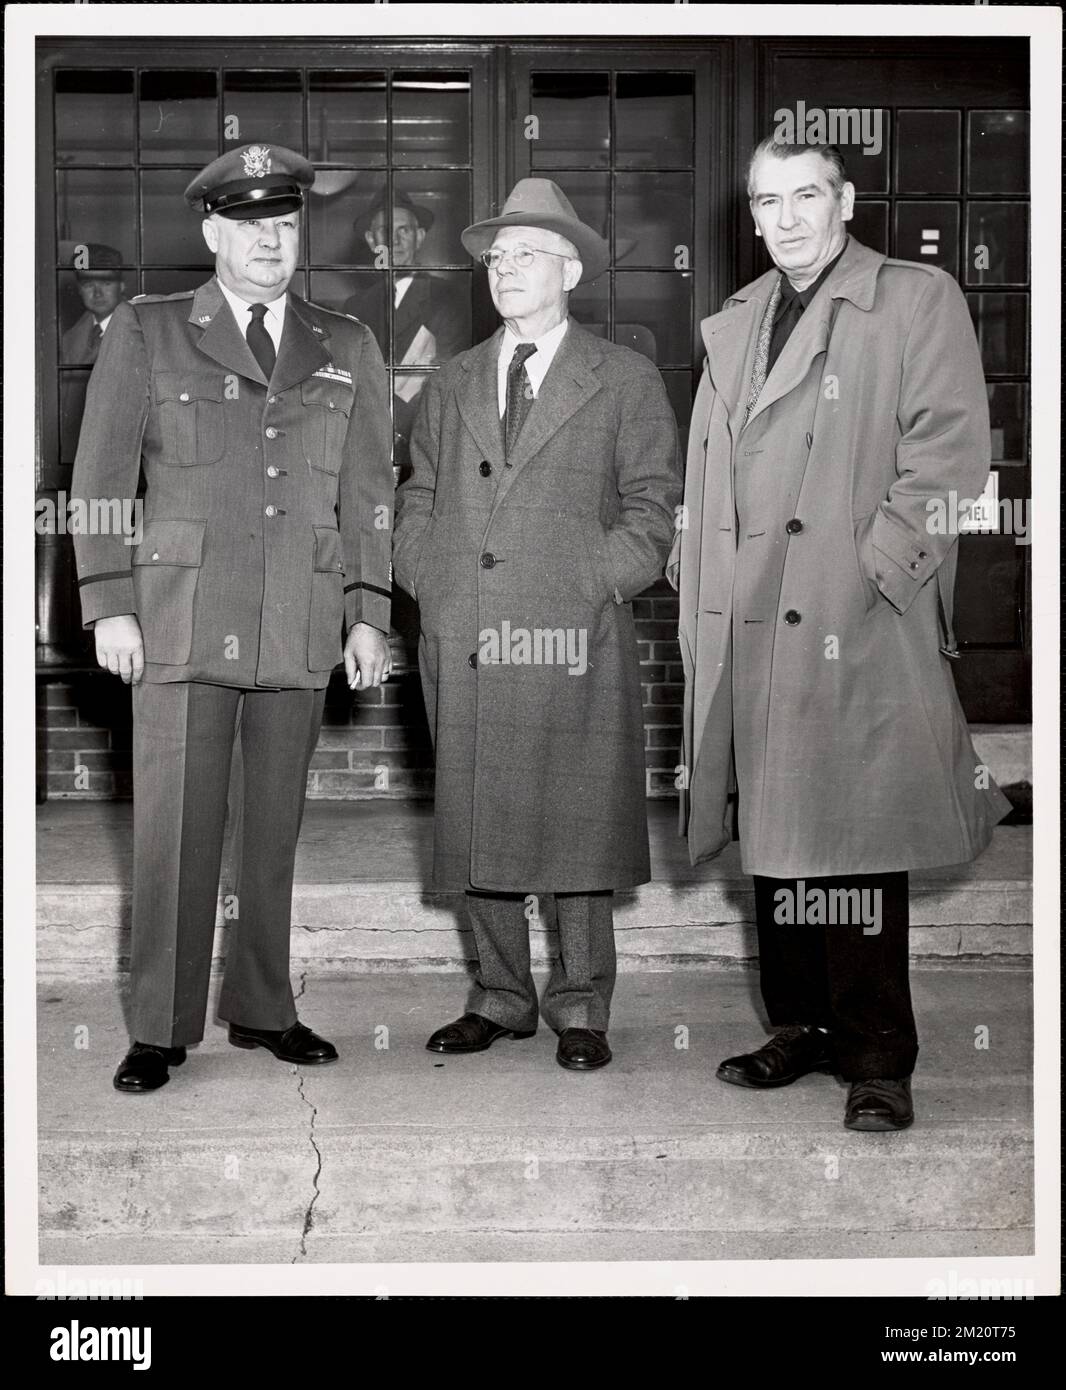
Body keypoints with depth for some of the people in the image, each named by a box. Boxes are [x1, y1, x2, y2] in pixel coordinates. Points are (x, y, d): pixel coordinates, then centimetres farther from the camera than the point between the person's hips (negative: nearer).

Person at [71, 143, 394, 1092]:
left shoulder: (346, 349, 13)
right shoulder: (146, 334, 7)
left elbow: (368, 491, 12)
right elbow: (101, 477, 4)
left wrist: (369, 614, 5)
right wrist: (110, 604, -3)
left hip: (301, 626, 2)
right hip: (183, 620, -2)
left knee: (276, 828, 8)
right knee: (176, 829, -2)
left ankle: (263, 1009, 21)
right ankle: (161, 1031, 8)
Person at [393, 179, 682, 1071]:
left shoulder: (625, 381, 7)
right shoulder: (450, 386, 18)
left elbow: (651, 508, 3)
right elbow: (417, 502, 19)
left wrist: (584, 590, -8)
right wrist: (430, 587, 3)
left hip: (573, 641, -3)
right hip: (461, 646, 4)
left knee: (577, 827, -1)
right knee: (478, 827, 6)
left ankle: (580, 1010, 11)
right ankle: (502, 997, 19)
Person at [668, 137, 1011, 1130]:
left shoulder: (917, 301, 3)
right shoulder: (731, 328, 21)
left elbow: (949, 450, -6)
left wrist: (875, 565, -14)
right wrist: (697, 578, 10)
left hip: (859, 628, -6)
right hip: (748, 630, 6)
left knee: (857, 842, -6)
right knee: (773, 840, 10)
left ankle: (877, 1058, 4)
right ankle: (800, 1029, 23)